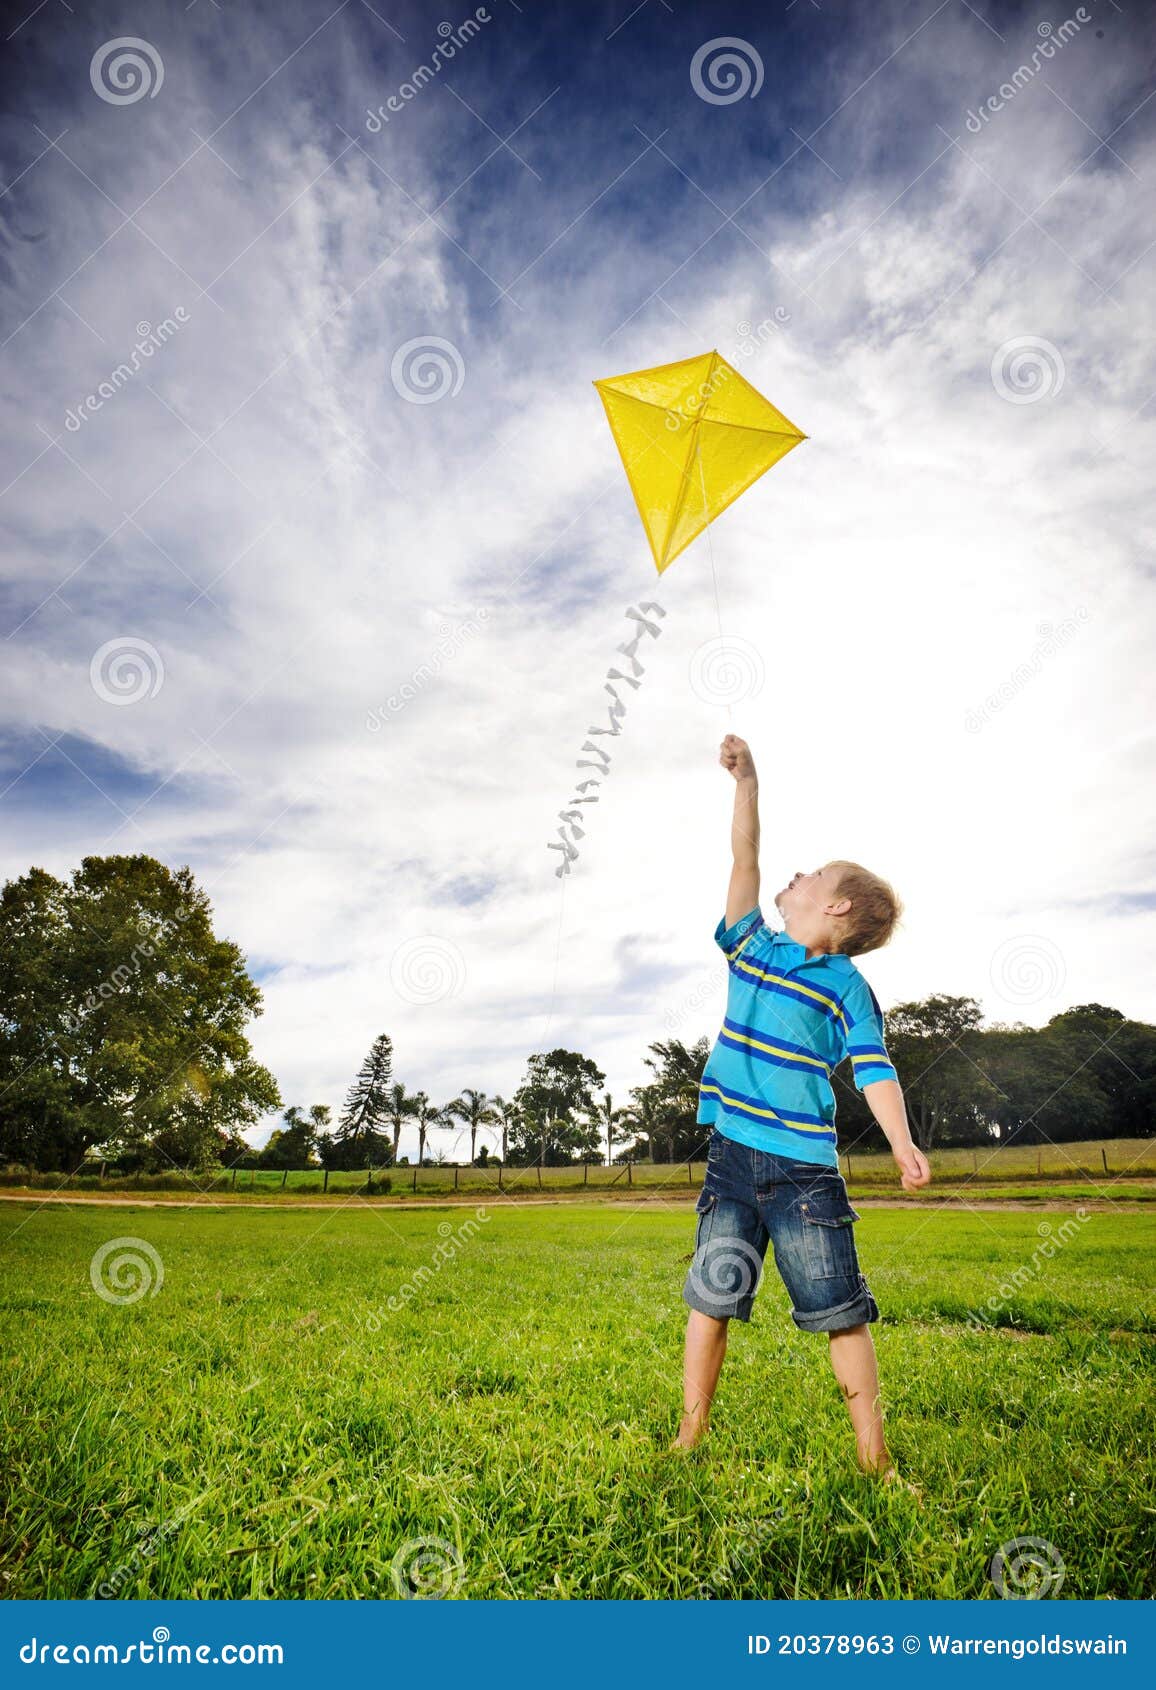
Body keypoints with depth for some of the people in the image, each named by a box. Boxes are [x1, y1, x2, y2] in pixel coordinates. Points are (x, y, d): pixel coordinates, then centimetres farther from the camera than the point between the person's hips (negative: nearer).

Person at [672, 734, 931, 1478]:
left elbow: (875, 1070, -7)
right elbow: (745, 859, 8)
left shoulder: (847, 986, 0)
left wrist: (904, 1144, -21)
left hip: (806, 1168, -3)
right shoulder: (753, 948, 10)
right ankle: (691, 1436, 22)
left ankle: (874, 1457, 21)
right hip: (733, 1158, 3)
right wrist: (747, 782, 6)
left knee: (842, 1311, 5)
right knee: (712, 1297, 8)